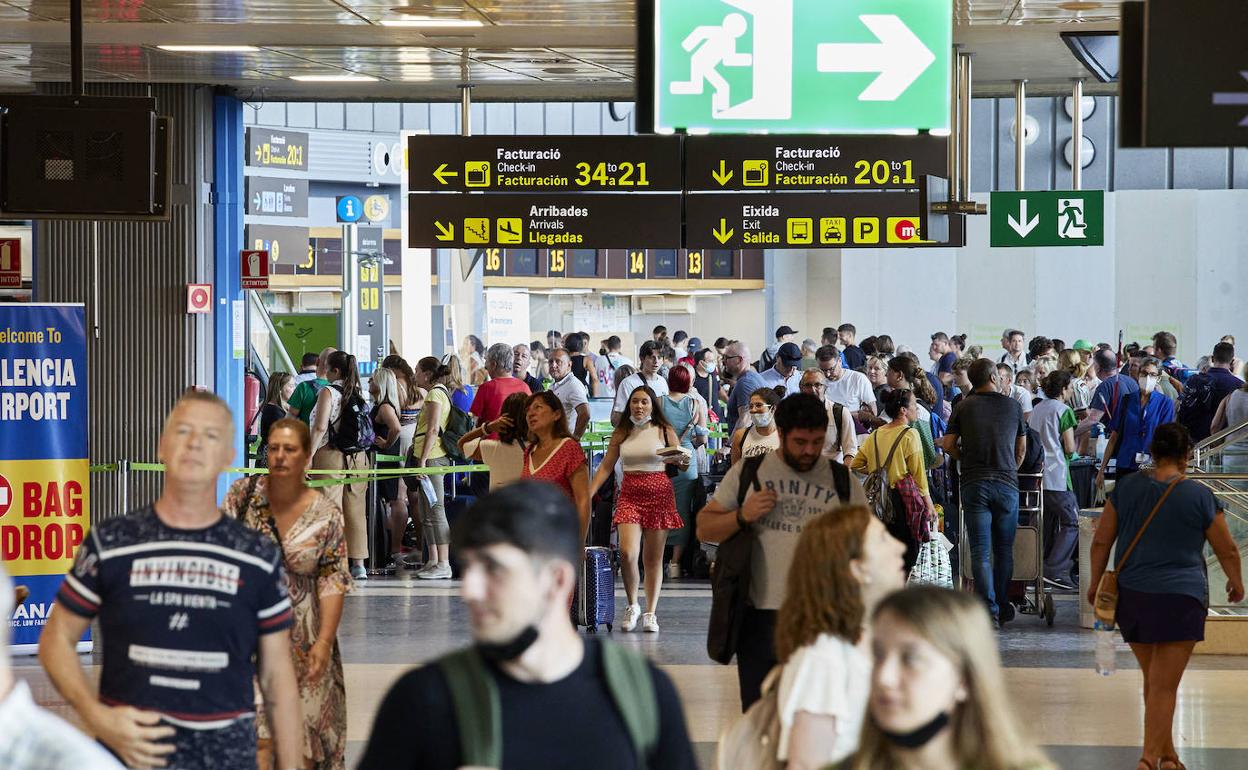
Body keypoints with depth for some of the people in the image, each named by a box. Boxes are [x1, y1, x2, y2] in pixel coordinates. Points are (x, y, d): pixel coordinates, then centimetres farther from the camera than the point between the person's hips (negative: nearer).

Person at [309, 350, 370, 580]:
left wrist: (309, 456, -13)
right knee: (355, 510, 8)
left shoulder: (328, 392, -7)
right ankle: (358, 564, 10)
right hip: (358, 457, 6)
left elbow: (320, 427, -15)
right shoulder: (357, 395, 10)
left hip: (331, 455, -6)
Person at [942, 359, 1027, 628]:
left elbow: (948, 445, 2)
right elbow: (1021, 449, 12)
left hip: (974, 484, -1)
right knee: (1004, 550, 12)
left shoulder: (964, 407, 3)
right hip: (1007, 483, 1)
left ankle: (989, 611, -10)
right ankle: (1003, 608, 17)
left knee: (980, 552, -2)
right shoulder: (1013, 406, 6)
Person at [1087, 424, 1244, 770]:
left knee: (1153, 680, 17)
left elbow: (1101, 541, 4)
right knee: (1164, 687, -2)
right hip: (1180, 599, -4)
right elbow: (1227, 550, 3)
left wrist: (1095, 582, 18)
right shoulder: (1200, 496, -7)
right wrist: (1236, 583, 22)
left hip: (1131, 597, 4)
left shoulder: (1126, 487, 0)